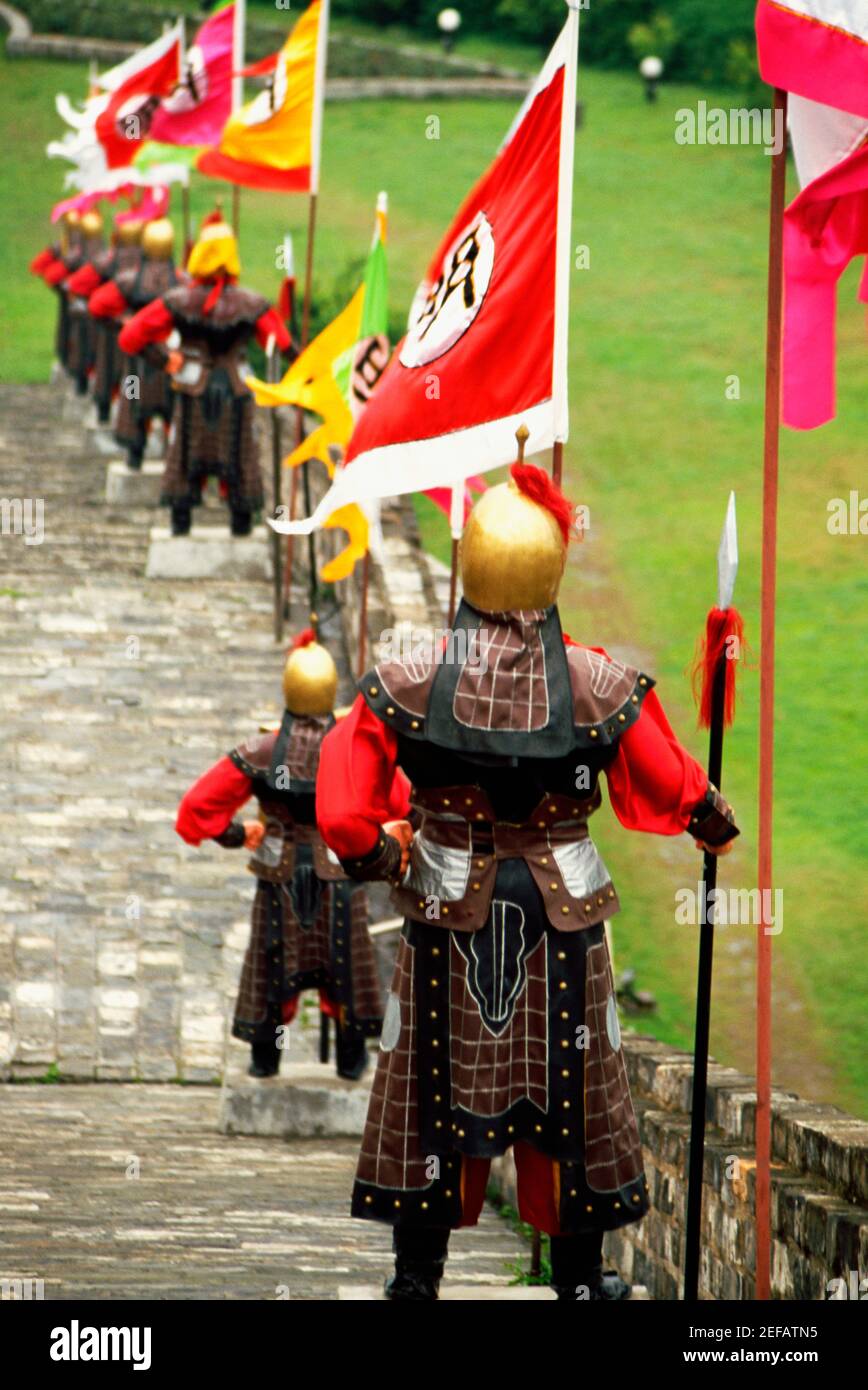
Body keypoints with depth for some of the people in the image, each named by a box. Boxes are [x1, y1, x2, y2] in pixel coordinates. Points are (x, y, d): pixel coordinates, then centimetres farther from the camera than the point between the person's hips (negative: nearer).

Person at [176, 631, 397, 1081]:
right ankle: (351, 1057, 25)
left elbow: (198, 805, -13)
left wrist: (235, 834, 3)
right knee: (345, 967, 16)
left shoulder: (261, 753, -14)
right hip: (339, 880, 0)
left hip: (280, 879, 0)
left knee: (272, 965, 15)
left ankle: (265, 1057, 23)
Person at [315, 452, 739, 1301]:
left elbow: (342, 810, -11)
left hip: (446, 911, 0)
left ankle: (418, 1276, 15)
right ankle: (580, 1278, 22)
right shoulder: (599, 686, -13)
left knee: (436, 1086, 11)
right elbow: (671, 787, -3)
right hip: (561, 915, 0)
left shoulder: (409, 686, -12)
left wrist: (372, 856, 9)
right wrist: (714, 821, 18)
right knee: (571, 1090, 13)